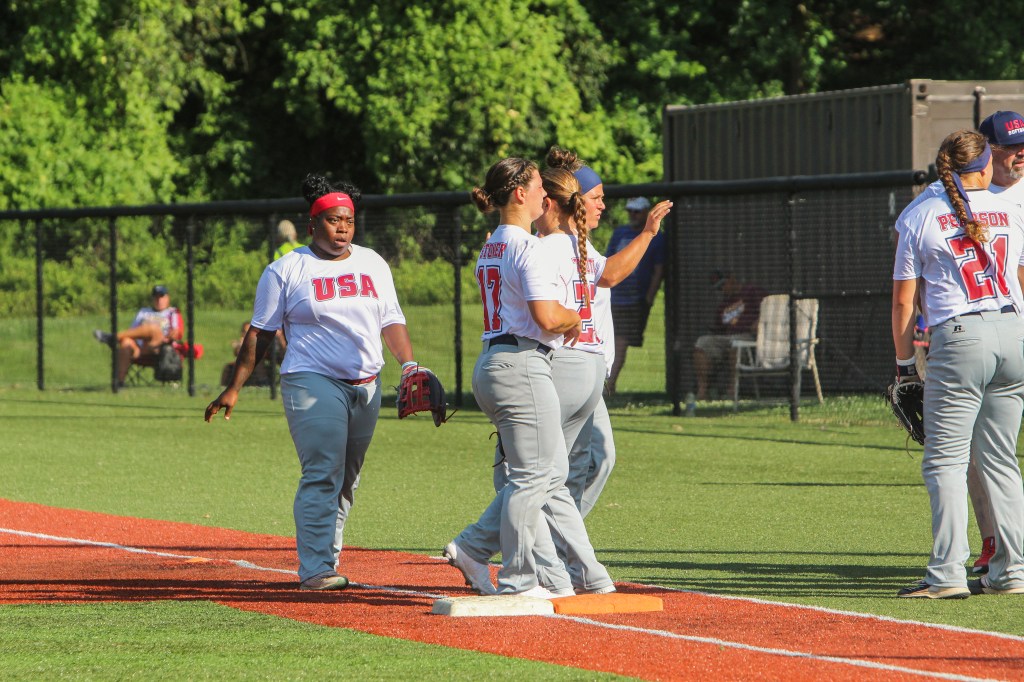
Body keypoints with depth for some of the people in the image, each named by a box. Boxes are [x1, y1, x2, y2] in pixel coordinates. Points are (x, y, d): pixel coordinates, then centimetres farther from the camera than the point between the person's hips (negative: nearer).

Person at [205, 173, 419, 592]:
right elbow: (260, 334, 2)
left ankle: (325, 561, 13)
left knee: (346, 480, 7)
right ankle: (314, 570, -16)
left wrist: (409, 365, -3)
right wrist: (234, 389, -2)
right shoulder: (286, 271, 1)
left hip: (366, 385, 6)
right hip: (313, 382, -5)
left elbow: (391, 321, 14)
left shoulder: (373, 264, 15)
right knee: (322, 475, -15)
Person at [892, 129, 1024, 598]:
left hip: (958, 337, -4)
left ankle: (948, 574, -12)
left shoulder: (921, 218, 3)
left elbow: (904, 300, 2)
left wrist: (904, 363, 7)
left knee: (945, 460, -3)